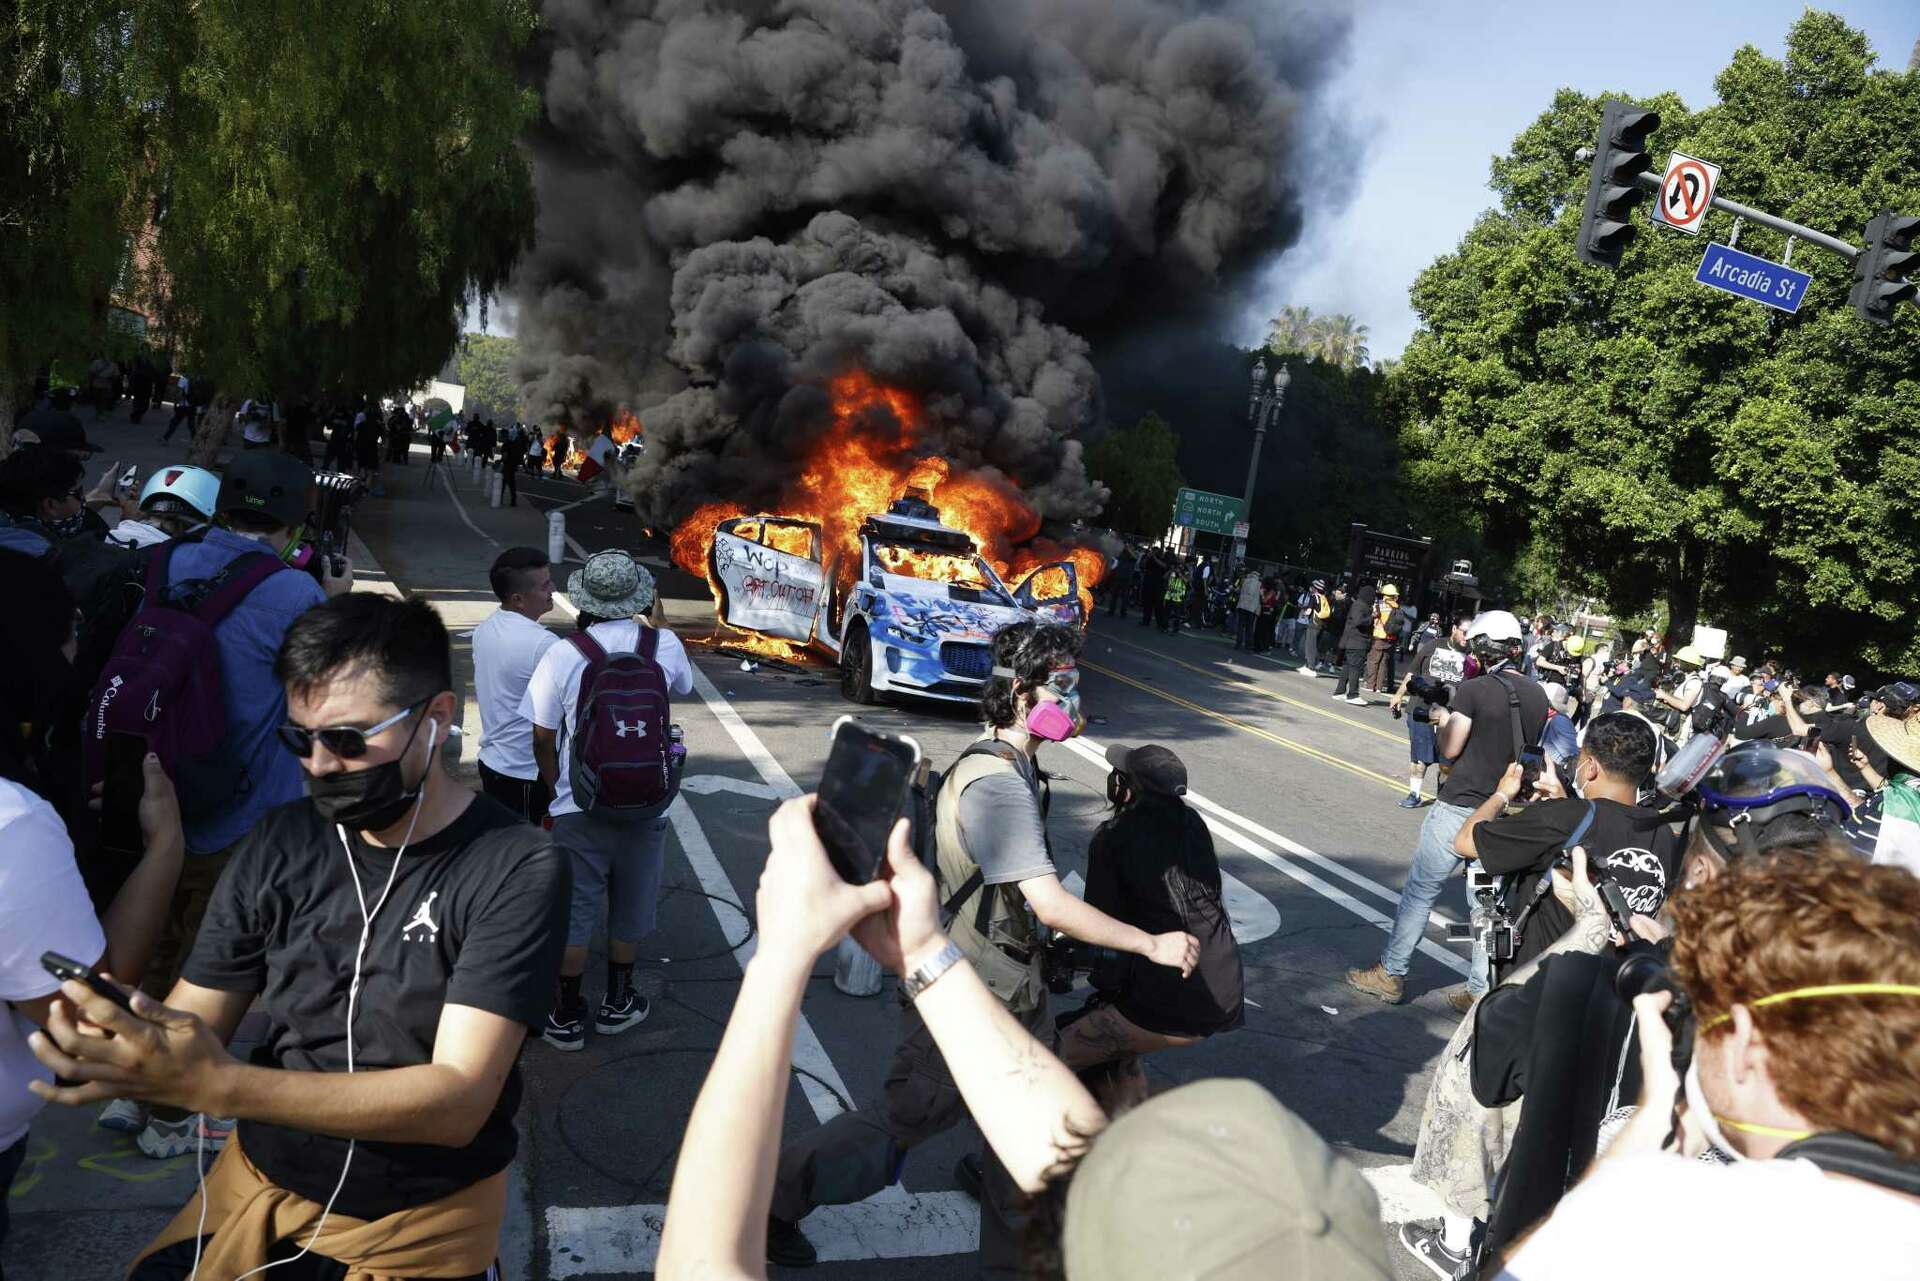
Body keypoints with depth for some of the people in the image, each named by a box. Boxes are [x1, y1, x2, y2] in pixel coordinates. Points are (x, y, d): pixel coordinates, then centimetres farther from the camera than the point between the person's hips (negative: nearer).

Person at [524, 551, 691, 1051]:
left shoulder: (561, 656, -13)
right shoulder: (664, 645, -9)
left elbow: (543, 740, -6)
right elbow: (683, 685, 15)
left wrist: (556, 790, 11)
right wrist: (658, 623, 22)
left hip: (577, 807, -1)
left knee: (573, 914, 11)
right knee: (630, 910, 19)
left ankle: (568, 1018, 22)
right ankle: (616, 1003, 33)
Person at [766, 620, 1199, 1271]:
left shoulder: (1010, 766, 6)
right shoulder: (996, 784, -27)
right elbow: (1052, 905, -30)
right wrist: (1152, 944, -24)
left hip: (1008, 994, 9)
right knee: (906, 1121, 7)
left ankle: (1014, 1254, 36)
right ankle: (773, 1197, 26)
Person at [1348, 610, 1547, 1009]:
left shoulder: (1473, 690, -14)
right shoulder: (1537, 696, 5)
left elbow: (1450, 748, -13)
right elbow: (1531, 750, 14)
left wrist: (1443, 720, 7)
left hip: (1460, 807, -5)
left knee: (1420, 891, 6)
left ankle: (1390, 974, 13)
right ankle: (1480, 991, 17)